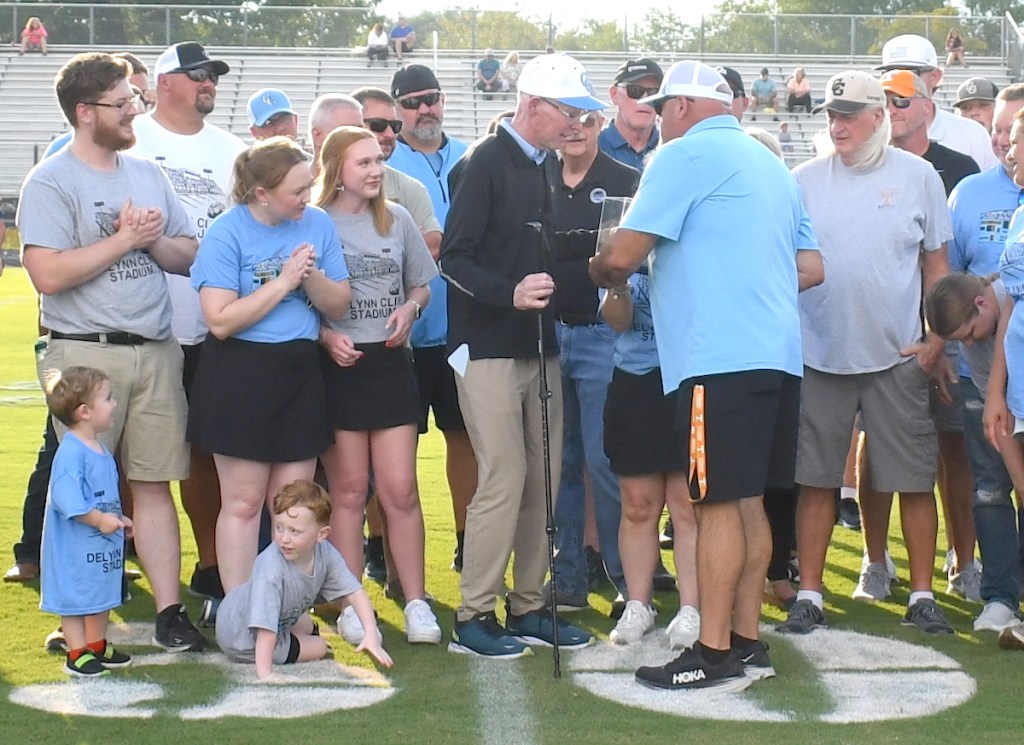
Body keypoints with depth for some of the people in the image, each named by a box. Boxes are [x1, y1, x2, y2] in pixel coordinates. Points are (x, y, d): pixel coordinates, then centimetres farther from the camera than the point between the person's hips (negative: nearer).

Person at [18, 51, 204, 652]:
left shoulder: (148, 174, 14)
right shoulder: (51, 183, -6)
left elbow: (190, 257, 15)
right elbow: (49, 274, -17)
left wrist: (154, 237, -6)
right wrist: (126, 239, -11)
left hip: (157, 350, 5)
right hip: (87, 354, -5)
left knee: (155, 483, 6)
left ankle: (170, 611, 8)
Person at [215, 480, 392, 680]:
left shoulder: (325, 553, -19)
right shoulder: (271, 567, -39)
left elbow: (355, 593, -13)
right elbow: (265, 630, -42)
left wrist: (371, 636, -23)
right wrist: (265, 675, -47)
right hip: (242, 635, -8)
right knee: (319, 648, -2)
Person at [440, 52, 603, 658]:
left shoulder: (550, 165, 12)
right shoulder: (487, 162, -10)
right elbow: (454, 257, -14)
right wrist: (510, 293, -27)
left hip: (541, 346, 8)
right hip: (489, 347, -8)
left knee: (544, 481, 8)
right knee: (504, 481, -8)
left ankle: (528, 608, 18)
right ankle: (474, 618, 2)